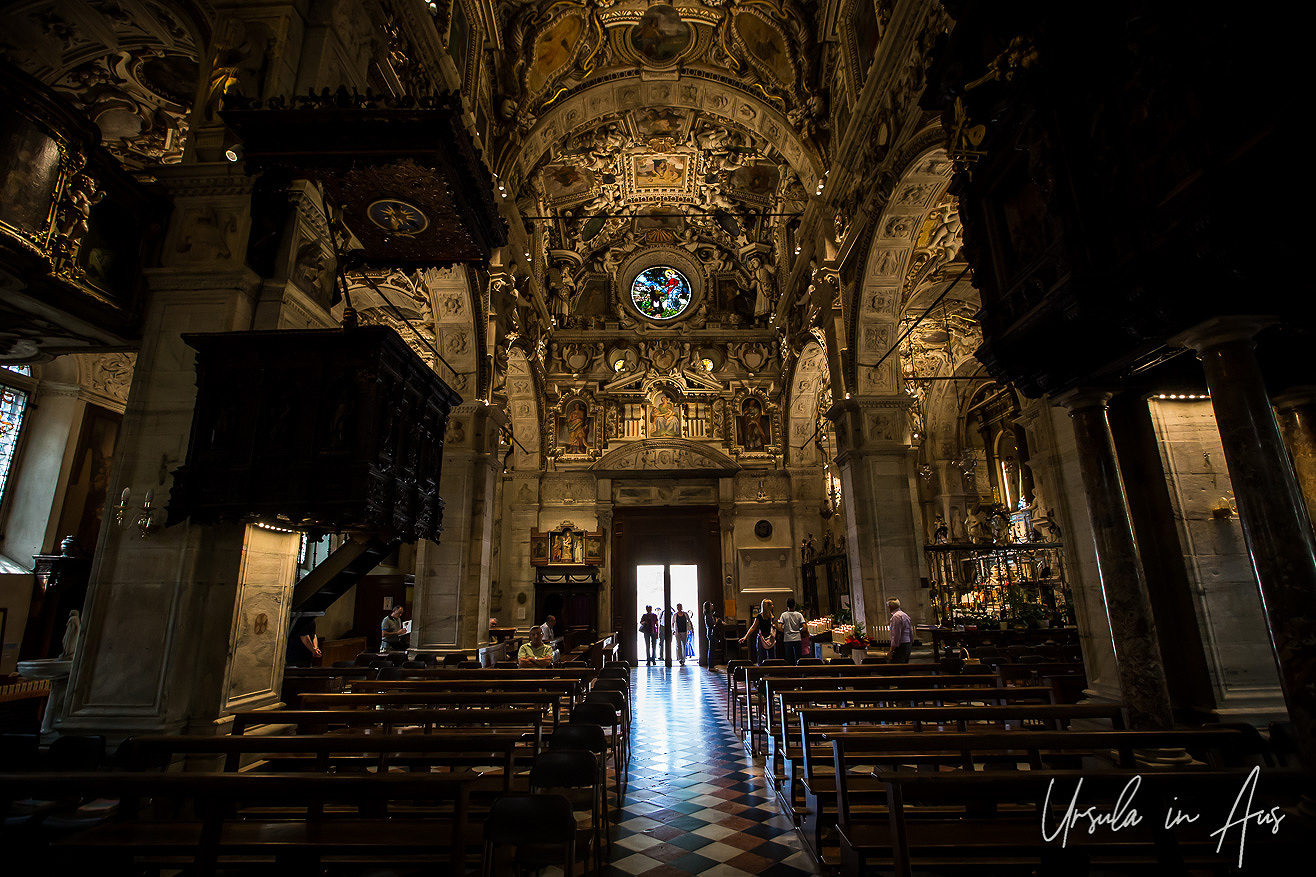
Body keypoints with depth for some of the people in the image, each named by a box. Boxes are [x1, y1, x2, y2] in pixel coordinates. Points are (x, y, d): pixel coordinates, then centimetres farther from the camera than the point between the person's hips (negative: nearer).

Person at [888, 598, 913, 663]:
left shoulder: (896, 616, -14)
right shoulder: (905, 615, 16)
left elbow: (896, 635, -19)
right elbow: (911, 634, 19)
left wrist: (891, 651, -16)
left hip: (900, 646, -10)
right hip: (908, 645, 10)